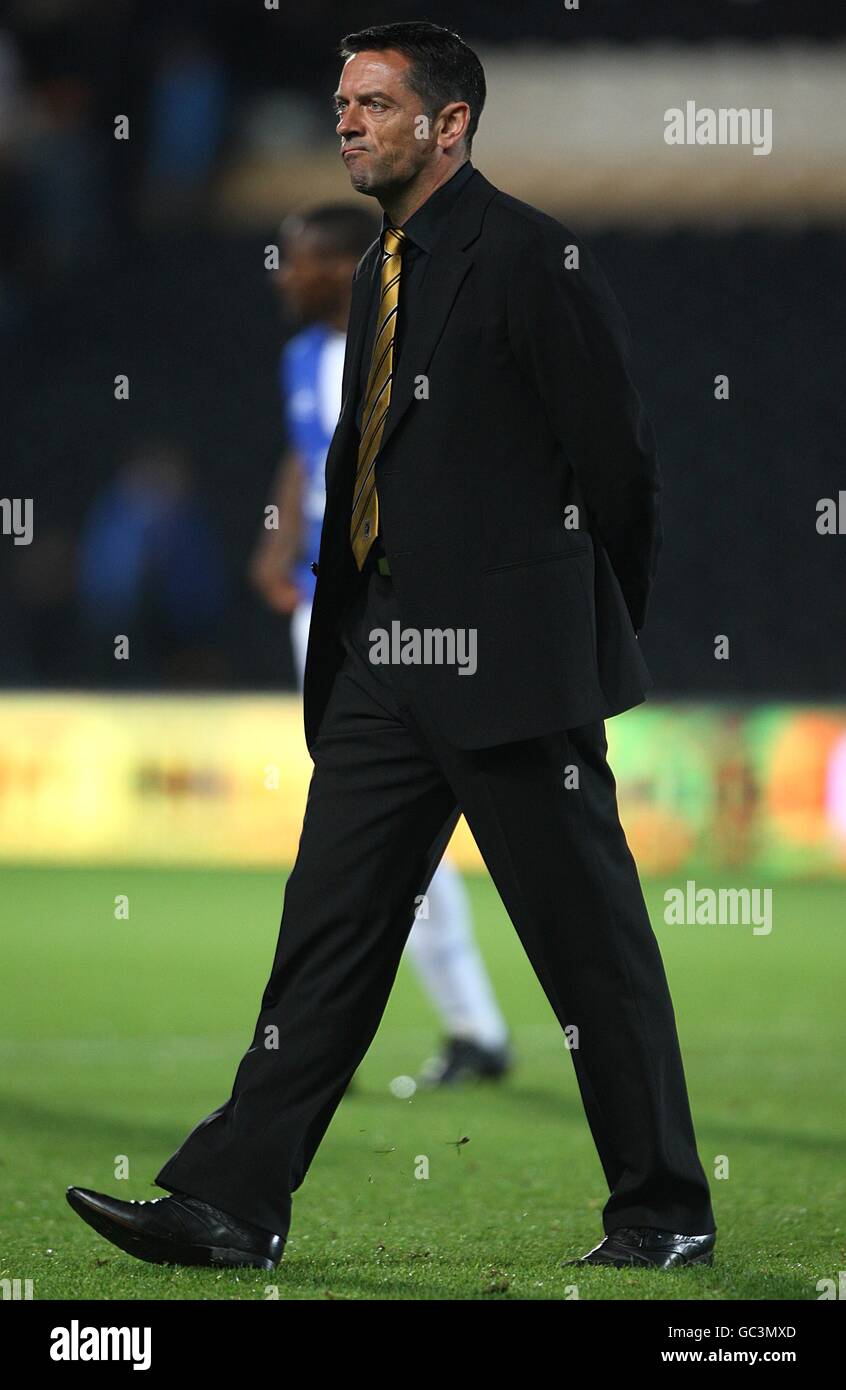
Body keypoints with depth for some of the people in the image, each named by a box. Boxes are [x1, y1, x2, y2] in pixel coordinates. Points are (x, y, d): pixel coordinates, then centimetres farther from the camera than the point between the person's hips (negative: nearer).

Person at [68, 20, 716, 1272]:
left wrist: (595, 637, 0)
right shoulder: (382, 273, 16)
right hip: (387, 666, 8)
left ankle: (666, 1215, 10)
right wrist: (337, 651, 15)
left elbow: (617, 459, -9)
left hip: (512, 669, -8)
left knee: (592, 940, 1)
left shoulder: (527, 256, -10)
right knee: (330, 929, 5)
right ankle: (232, 1204, 5)